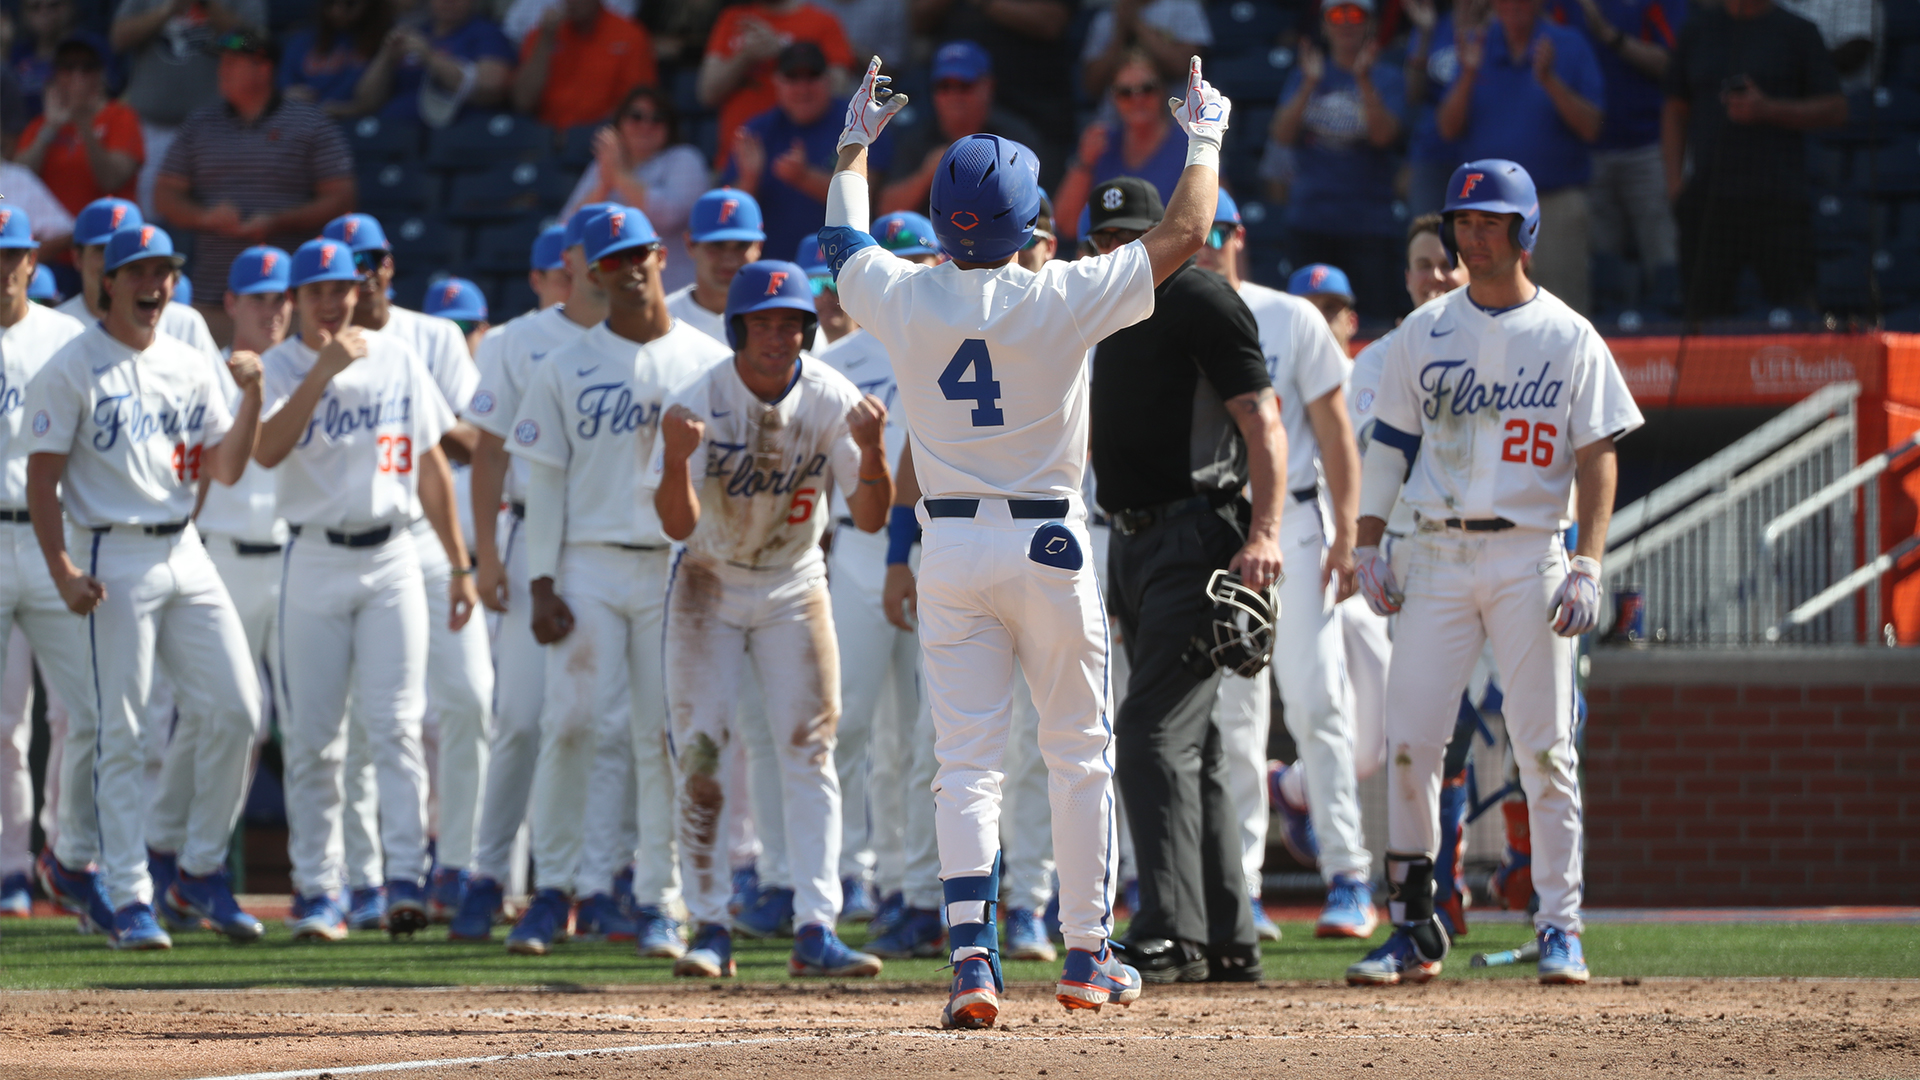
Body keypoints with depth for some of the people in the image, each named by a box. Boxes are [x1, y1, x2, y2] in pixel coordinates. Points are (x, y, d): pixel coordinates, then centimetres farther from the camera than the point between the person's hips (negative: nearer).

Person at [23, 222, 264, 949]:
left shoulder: (190, 368, 14)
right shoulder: (72, 369, -3)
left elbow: (226, 469, 12)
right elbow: (42, 478, -6)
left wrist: (251, 396, -3)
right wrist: (62, 572, -15)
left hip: (186, 554, 6)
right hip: (116, 559, -6)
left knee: (235, 711, 0)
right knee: (121, 732, -5)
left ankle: (201, 873, 14)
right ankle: (128, 899, 0)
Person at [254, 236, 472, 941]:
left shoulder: (398, 360, 9)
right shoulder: (281, 367, 0)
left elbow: (431, 465, 14)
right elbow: (267, 451, -19)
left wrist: (460, 565, 12)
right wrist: (324, 370, -24)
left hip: (392, 558, 1)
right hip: (315, 560, -1)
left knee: (396, 723, -8)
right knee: (313, 736, 1)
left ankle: (406, 879, -11)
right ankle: (317, 889, 7)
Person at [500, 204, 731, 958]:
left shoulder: (710, 363, 7)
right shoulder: (565, 371, 6)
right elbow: (544, 481, 4)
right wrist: (542, 585, -4)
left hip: (678, 567, 0)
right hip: (589, 567, 0)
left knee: (663, 735, -1)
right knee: (572, 725, -8)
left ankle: (656, 901, 5)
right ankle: (554, 886, 2)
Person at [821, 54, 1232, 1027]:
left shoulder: (902, 298, -5)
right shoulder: (1059, 299, -12)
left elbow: (843, 241, 18)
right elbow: (1183, 234, -2)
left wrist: (856, 145, 35)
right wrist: (1204, 138, 15)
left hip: (950, 549, 2)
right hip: (1047, 545, -2)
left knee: (966, 760, 0)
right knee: (1079, 754, 12)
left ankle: (972, 954, -16)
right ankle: (1086, 959, 15)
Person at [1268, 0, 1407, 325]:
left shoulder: (1387, 77, 5)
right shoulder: (1305, 76, 13)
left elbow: (1383, 135, -10)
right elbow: (1283, 135, 0)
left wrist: (1363, 79, -19)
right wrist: (1309, 84, -11)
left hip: (1368, 221, -3)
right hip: (1311, 220, 3)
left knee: (1378, 306, -12)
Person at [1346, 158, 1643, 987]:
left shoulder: (1568, 337, 3)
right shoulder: (1423, 333, 10)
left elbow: (1597, 456, 0)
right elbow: (1389, 443, 12)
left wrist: (1587, 564, -10)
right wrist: (1369, 546, 3)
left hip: (1529, 554, -2)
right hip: (1436, 553, 2)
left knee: (1544, 747, -4)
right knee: (1409, 742, -4)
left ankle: (1560, 926, 1)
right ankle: (1413, 928, 3)